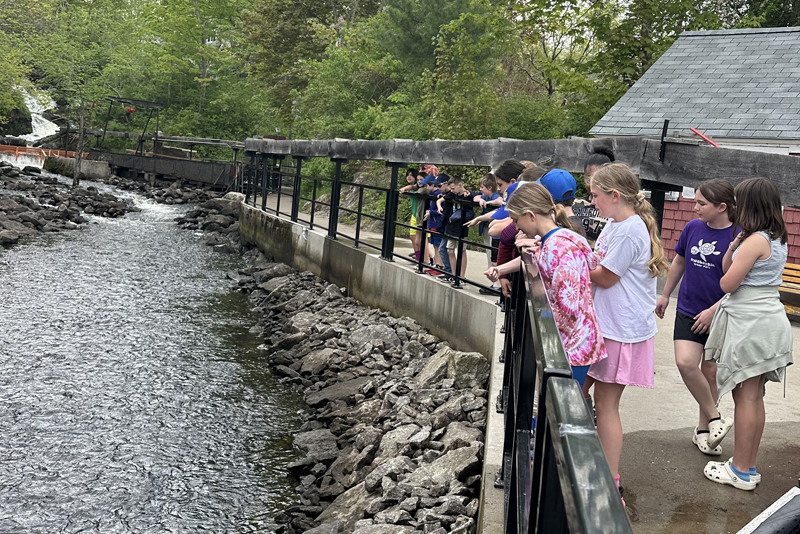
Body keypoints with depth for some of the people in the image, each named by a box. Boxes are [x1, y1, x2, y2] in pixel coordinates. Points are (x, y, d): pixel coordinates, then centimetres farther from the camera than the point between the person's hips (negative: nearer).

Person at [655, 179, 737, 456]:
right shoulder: (692, 228, 0)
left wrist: (713, 311, -17)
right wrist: (665, 295, 20)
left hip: (719, 316, -3)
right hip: (688, 311, 3)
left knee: (710, 372, 8)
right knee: (686, 362, -15)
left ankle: (703, 430, 26)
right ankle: (714, 417, 5)